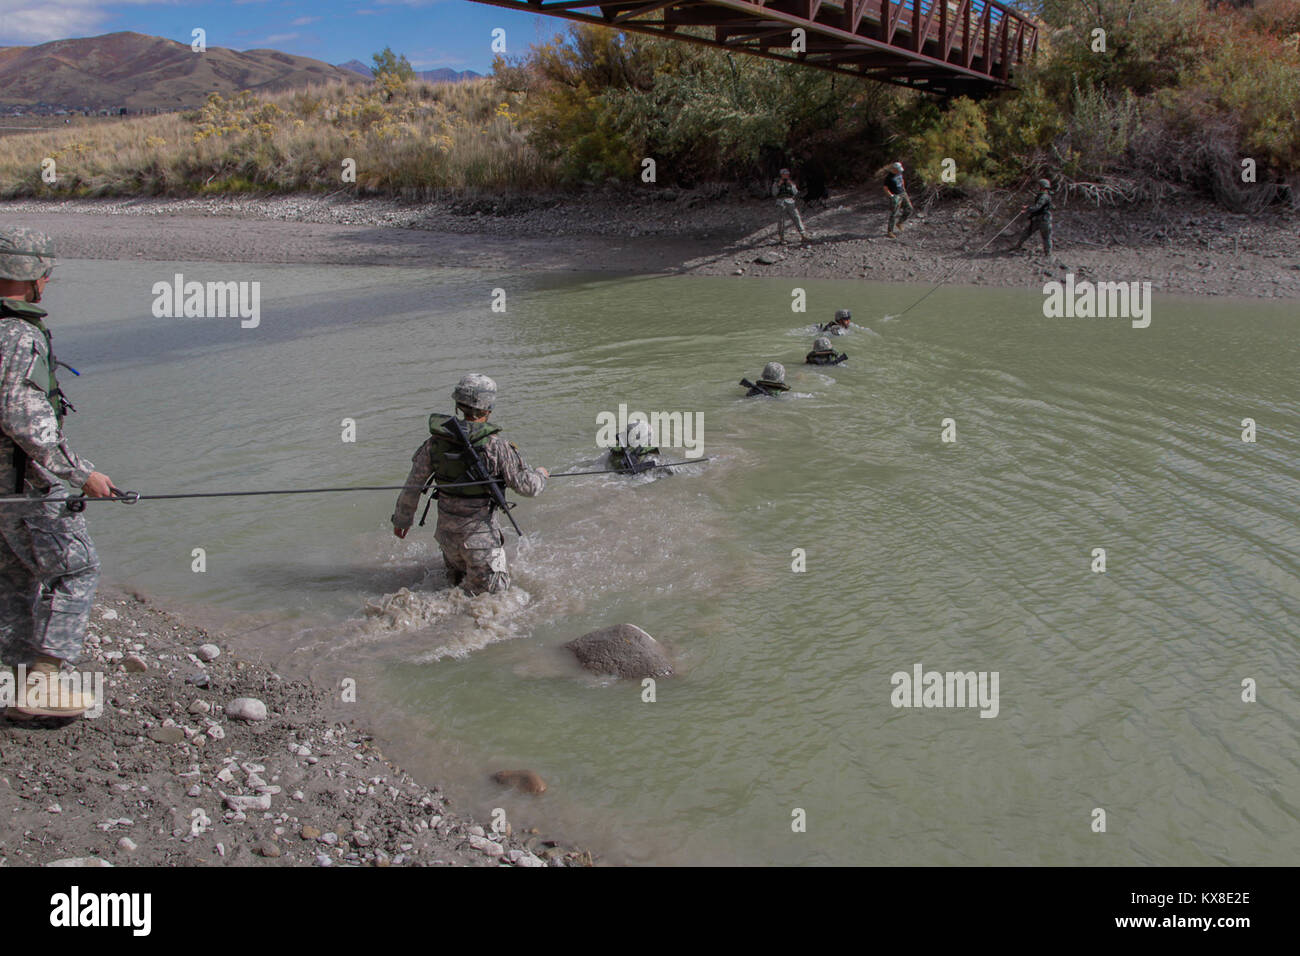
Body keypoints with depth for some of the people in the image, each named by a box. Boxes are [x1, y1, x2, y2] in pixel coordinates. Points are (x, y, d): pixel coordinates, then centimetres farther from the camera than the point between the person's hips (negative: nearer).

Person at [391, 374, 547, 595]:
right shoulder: (495, 446, -20)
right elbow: (527, 487, -13)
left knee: (459, 581, 35)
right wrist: (540, 475, 11)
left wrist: (402, 519, 20)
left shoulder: (435, 442, -6)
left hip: (447, 533, 6)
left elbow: (412, 486, 3)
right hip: (480, 534, -6)